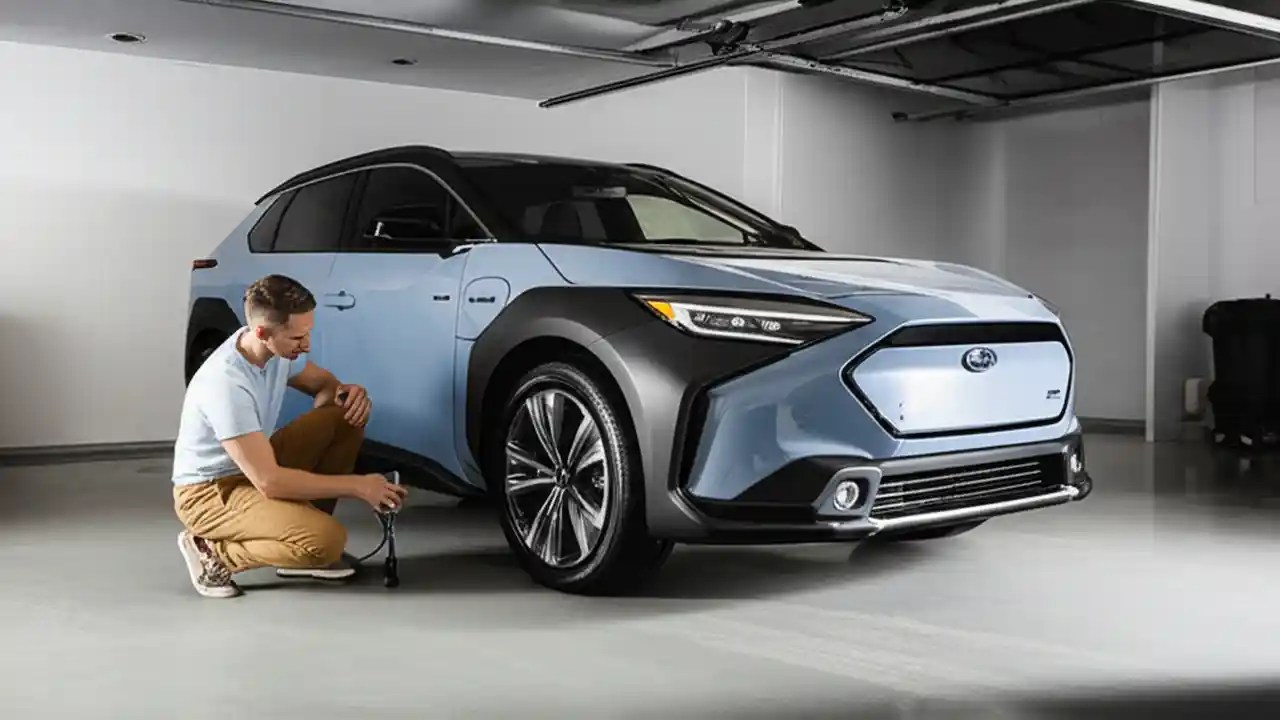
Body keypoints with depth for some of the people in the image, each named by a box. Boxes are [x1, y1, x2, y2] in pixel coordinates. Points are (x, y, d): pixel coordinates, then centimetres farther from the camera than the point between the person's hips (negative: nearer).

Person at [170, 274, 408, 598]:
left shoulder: (281, 348, -8)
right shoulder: (226, 382, -31)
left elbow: (322, 383, 13)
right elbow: (268, 482, -31)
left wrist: (348, 392, -13)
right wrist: (357, 486, -26)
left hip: (256, 467, 8)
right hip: (209, 492, -8)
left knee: (348, 415, -8)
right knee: (327, 541, -29)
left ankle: (305, 523, 1)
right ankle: (212, 551, -6)